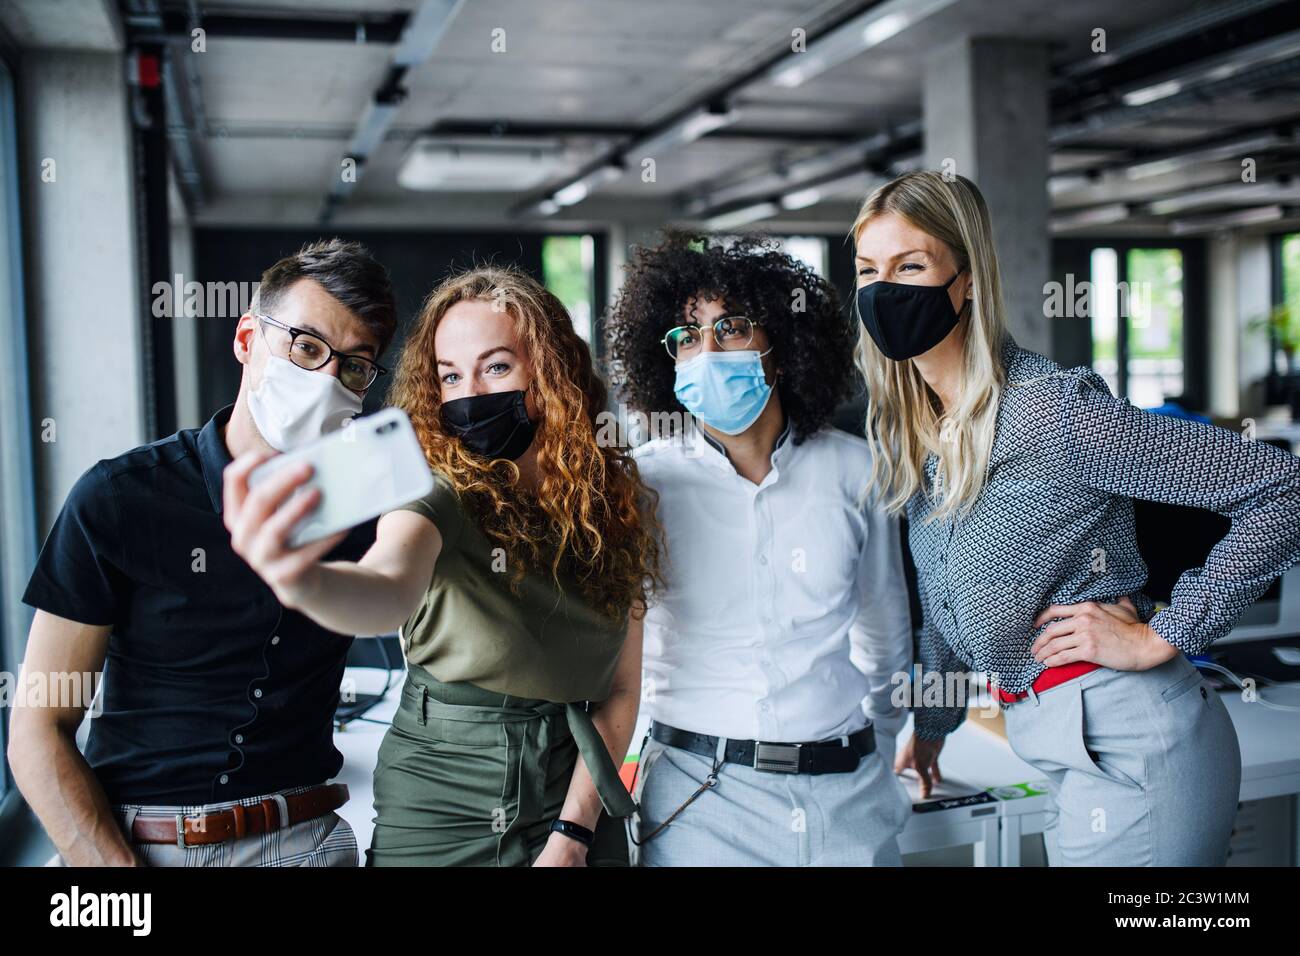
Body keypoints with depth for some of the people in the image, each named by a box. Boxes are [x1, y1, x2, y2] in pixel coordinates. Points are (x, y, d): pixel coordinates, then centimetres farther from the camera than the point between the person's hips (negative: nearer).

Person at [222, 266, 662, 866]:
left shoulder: (614, 502, -3)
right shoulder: (439, 494, -14)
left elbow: (622, 688, -1)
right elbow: (391, 589, -37)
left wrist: (572, 833, -10)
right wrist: (305, 583, -58)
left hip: (576, 800, 3)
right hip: (438, 809, -2)